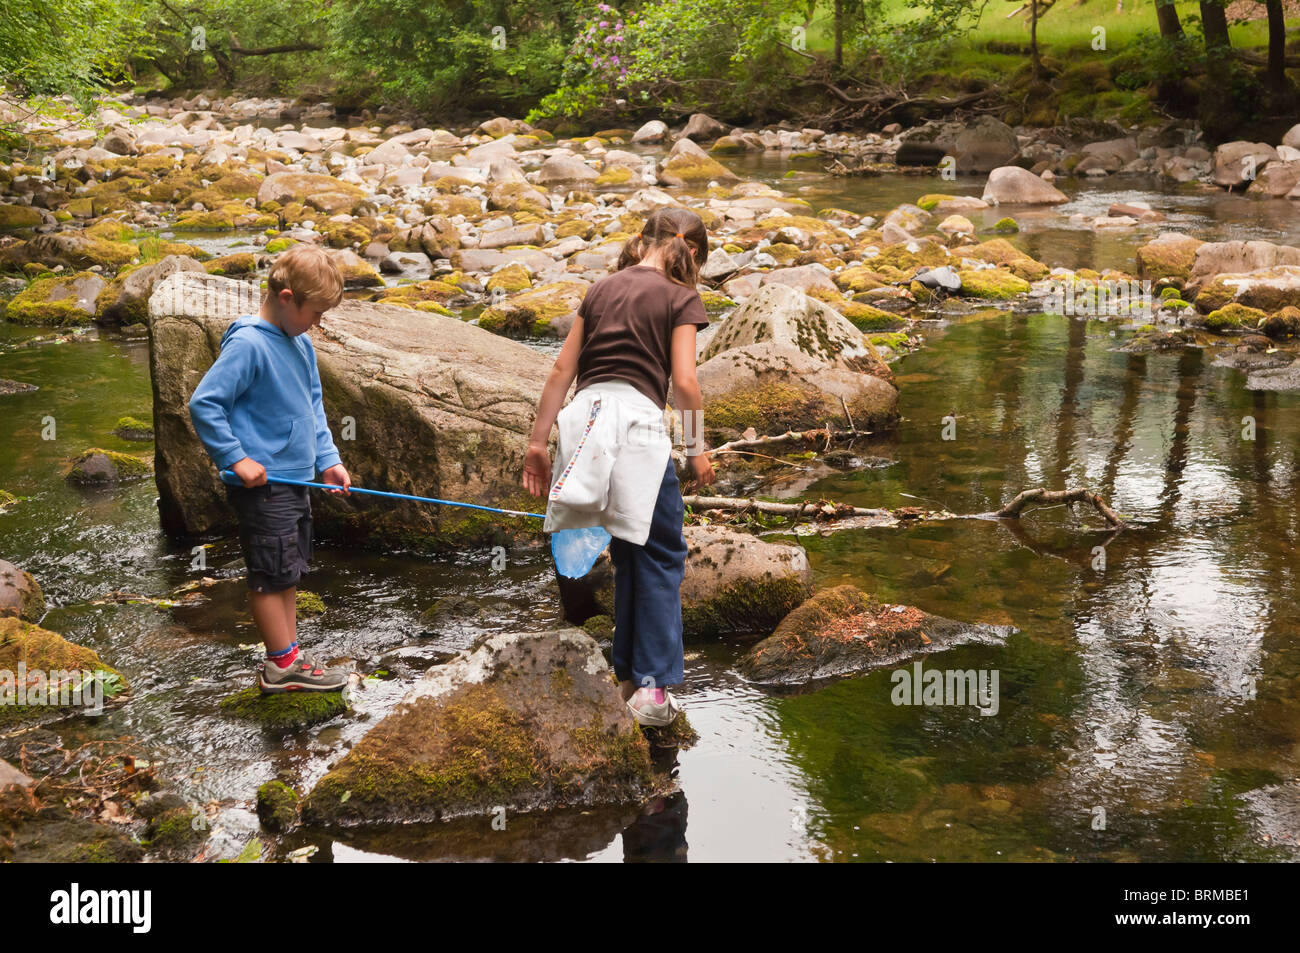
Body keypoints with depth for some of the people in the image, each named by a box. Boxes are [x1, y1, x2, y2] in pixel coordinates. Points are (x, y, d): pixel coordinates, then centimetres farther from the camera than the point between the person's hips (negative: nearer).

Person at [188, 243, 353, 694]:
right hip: (262, 483, -9)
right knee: (273, 573, -1)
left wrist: (328, 459, 10)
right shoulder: (248, 344, -18)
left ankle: (287, 662, 23)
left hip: (294, 479, 9)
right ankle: (284, 664, 9)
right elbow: (204, 403, -19)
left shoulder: (301, 344, 8)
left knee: (288, 572, 14)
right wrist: (236, 458, -19)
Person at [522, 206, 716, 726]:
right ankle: (653, 687, 2)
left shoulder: (601, 288, 19)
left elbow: (562, 369, 16)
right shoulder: (680, 298, 4)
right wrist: (697, 448, 6)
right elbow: (684, 381, -6)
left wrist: (538, 441, 17)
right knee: (660, 556, 7)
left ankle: (626, 673, 24)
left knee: (627, 551, 20)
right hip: (636, 418, -5)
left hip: (582, 416, 6)